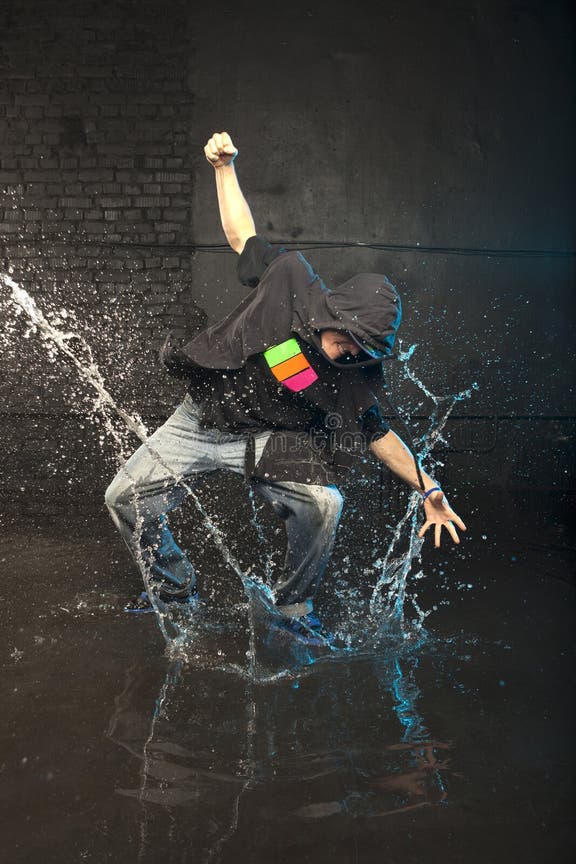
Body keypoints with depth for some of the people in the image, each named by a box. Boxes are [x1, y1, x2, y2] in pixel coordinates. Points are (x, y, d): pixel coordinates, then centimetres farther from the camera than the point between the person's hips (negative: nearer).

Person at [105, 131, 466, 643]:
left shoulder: (356, 374, -13)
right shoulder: (291, 280, -16)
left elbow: (377, 434, -1)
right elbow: (243, 236, 0)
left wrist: (429, 491, -4)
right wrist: (225, 167, -3)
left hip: (269, 441, -1)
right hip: (202, 420, 1)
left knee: (324, 503, -26)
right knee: (125, 498, -4)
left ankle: (294, 607, 0)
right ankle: (173, 587, 23)